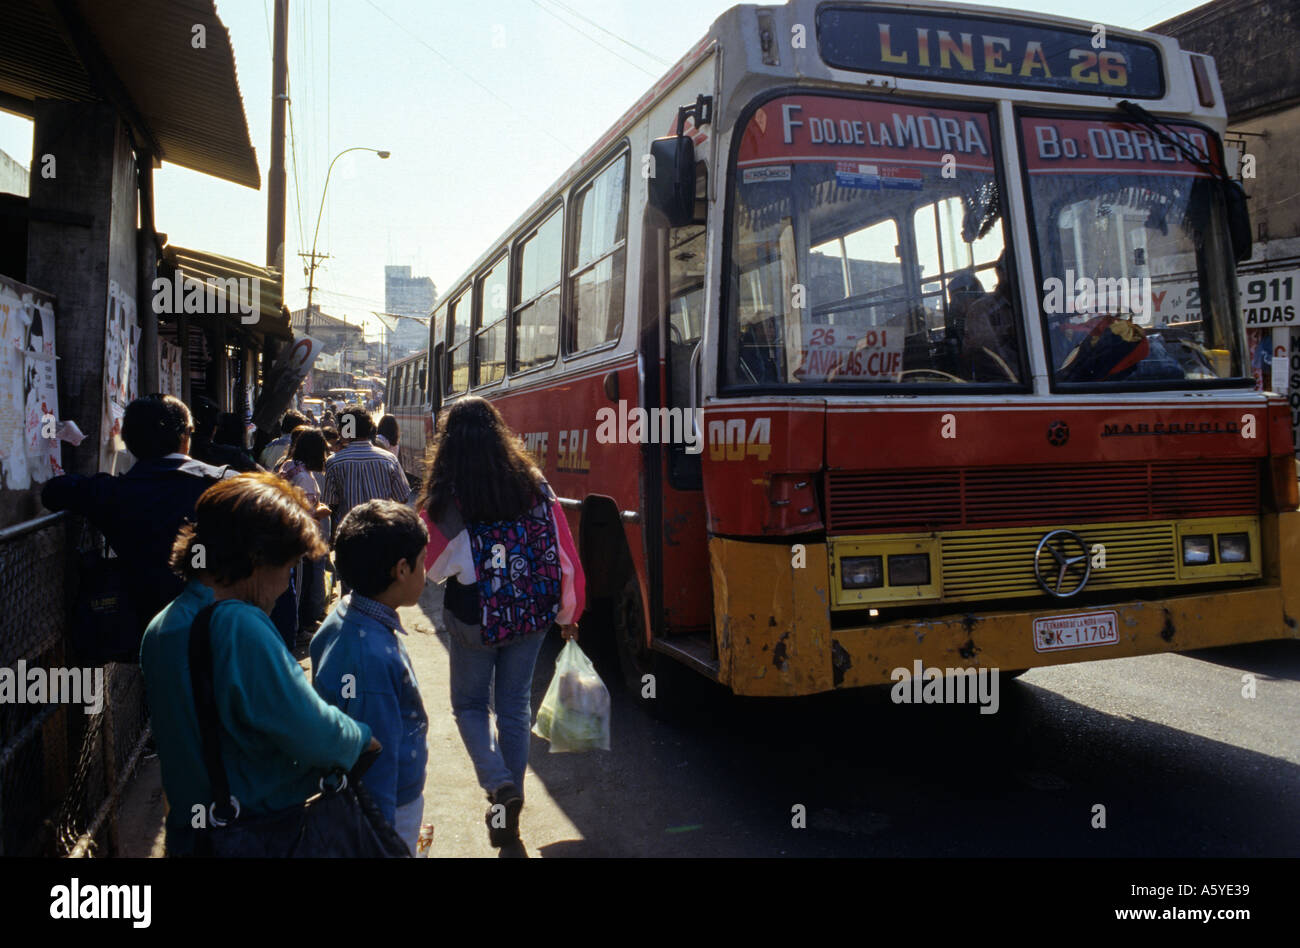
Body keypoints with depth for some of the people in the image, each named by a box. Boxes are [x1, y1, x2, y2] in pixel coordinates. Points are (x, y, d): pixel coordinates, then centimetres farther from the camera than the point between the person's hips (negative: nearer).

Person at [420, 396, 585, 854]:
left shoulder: (445, 499, -13)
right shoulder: (534, 485, -6)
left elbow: (436, 568, -5)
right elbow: (564, 554, -4)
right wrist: (567, 612, 7)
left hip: (474, 620, -3)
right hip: (531, 615, 3)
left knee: (469, 704, 19)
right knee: (515, 707, 17)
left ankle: (500, 785, -6)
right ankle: (509, 816, 26)